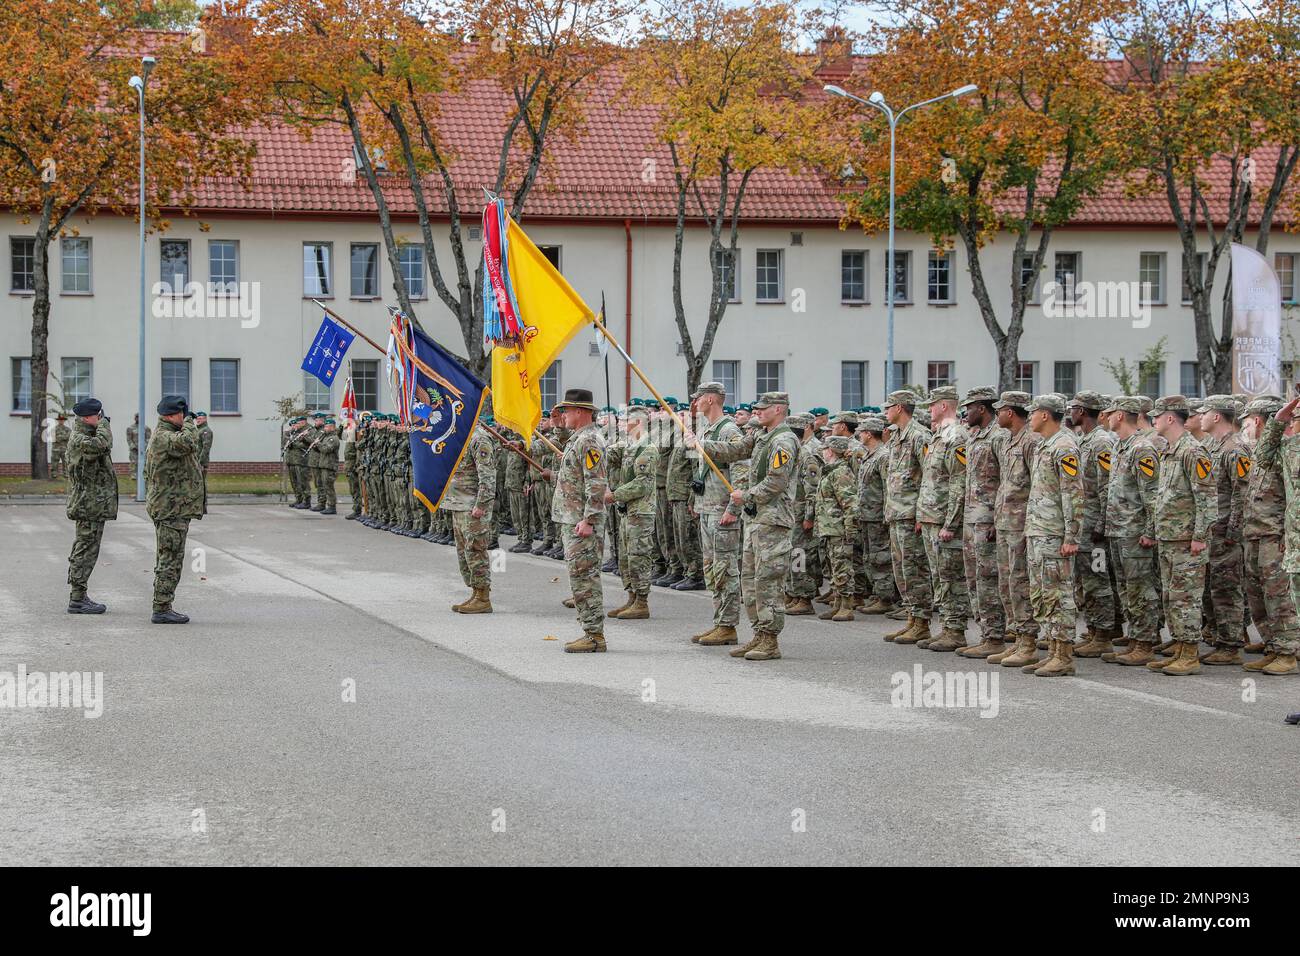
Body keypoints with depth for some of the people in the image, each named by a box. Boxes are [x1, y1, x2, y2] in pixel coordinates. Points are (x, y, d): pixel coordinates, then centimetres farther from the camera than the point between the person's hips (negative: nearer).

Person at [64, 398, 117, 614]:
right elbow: (102, 444, -35)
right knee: (85, 551, -8)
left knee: (82, 551, 14)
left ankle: (77, 596, 20)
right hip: (90, 505, -11)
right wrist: (103, 424, -19)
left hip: (93, 505, 11)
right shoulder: (79, 440, -18)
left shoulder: (81, 436, 15)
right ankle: (77, 599, -7)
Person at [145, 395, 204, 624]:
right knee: (170, 561, -9)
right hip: (171, 508, -11)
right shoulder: (163, 437, -16)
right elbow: (187, 443, -37)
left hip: (167, 508, 11)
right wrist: (190, 425, -17)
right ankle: (161, 610, -7)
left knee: (167, 560, 14)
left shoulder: (164, 436, 19)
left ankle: (163, 608, 19)